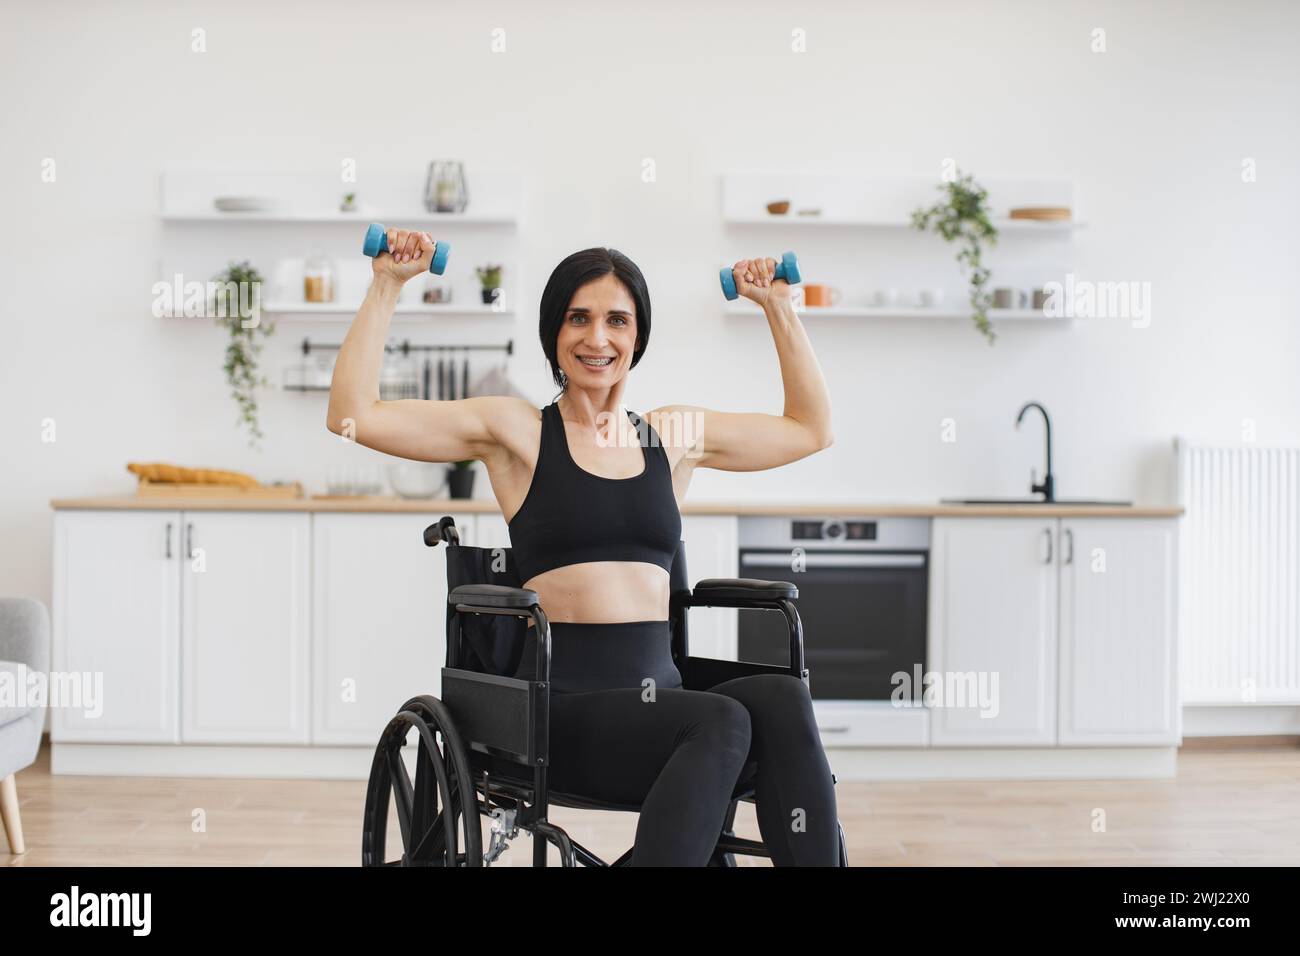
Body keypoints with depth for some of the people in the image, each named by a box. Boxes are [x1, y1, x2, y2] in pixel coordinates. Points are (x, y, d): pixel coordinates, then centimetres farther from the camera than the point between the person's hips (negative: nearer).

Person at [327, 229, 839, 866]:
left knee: (780, 698, -30)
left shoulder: (675, 434, 16)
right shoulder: (514, 429, 5)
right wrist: (386, 287, 0)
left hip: (659, 693, 4)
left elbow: (811, 427, 29)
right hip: (563, 706, -4)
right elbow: (352, 415, -3)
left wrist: (778, 309, 25)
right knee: (722, 720, -34)